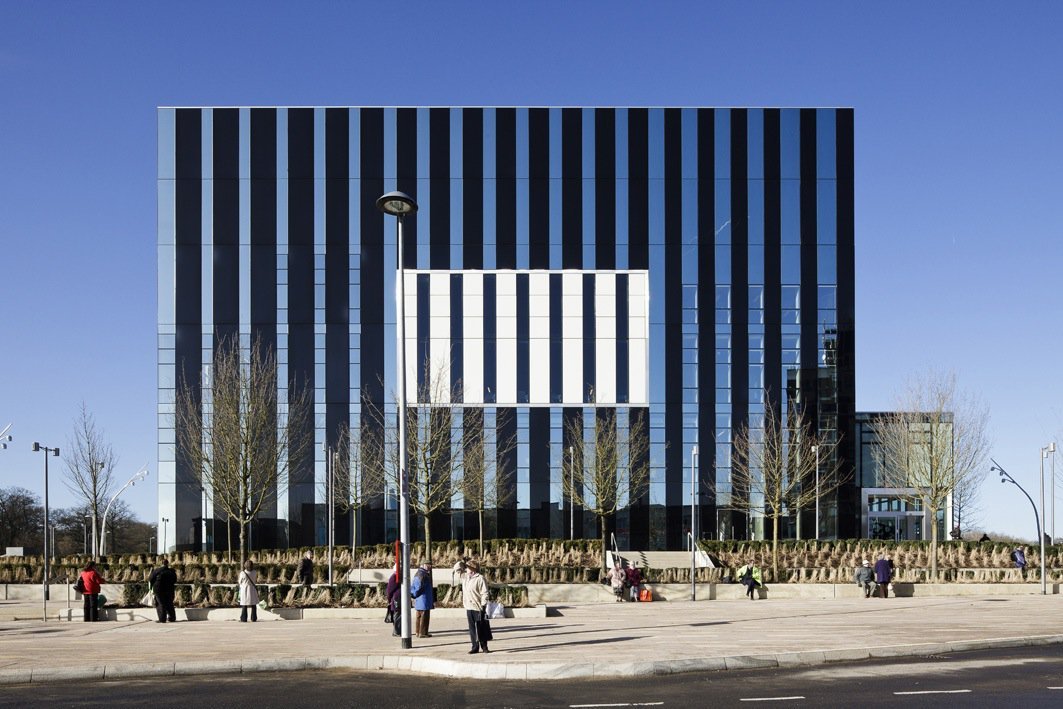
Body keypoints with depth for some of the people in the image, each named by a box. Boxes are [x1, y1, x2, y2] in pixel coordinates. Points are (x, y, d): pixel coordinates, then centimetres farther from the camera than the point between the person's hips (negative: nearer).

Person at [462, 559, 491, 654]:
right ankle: (475, 647, 12)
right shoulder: (465, 578, 12)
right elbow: (464, 592, 22)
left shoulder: (480, 579, -9)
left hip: (478, 608, -6)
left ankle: (484, 646, 12)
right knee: (472, 629, 7)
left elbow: (484, 593, -11)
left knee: (481, 628, 1)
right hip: (469, 608, 6)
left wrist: (483, 605, -13)